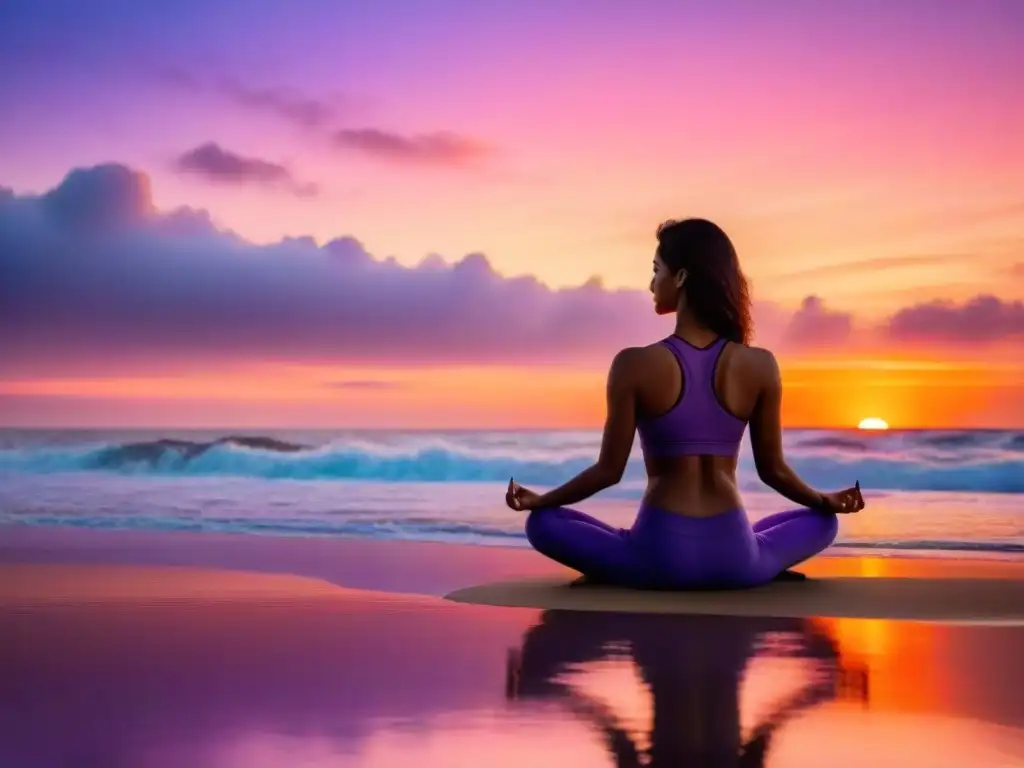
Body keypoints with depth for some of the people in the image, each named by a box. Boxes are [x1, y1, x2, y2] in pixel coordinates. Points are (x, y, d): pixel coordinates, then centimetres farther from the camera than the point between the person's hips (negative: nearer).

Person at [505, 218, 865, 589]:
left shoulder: (635, 364, -11)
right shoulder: (760, 366, -4)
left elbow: (609, 469, -5)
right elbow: (773, 470, 5)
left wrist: (538, 500, 11)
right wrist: (826, 501, 25)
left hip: (660, 556, -2)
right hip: (735, 559, 2)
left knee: (543, 523, 19)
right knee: (822, 521, 31)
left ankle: (635, 569, 12)